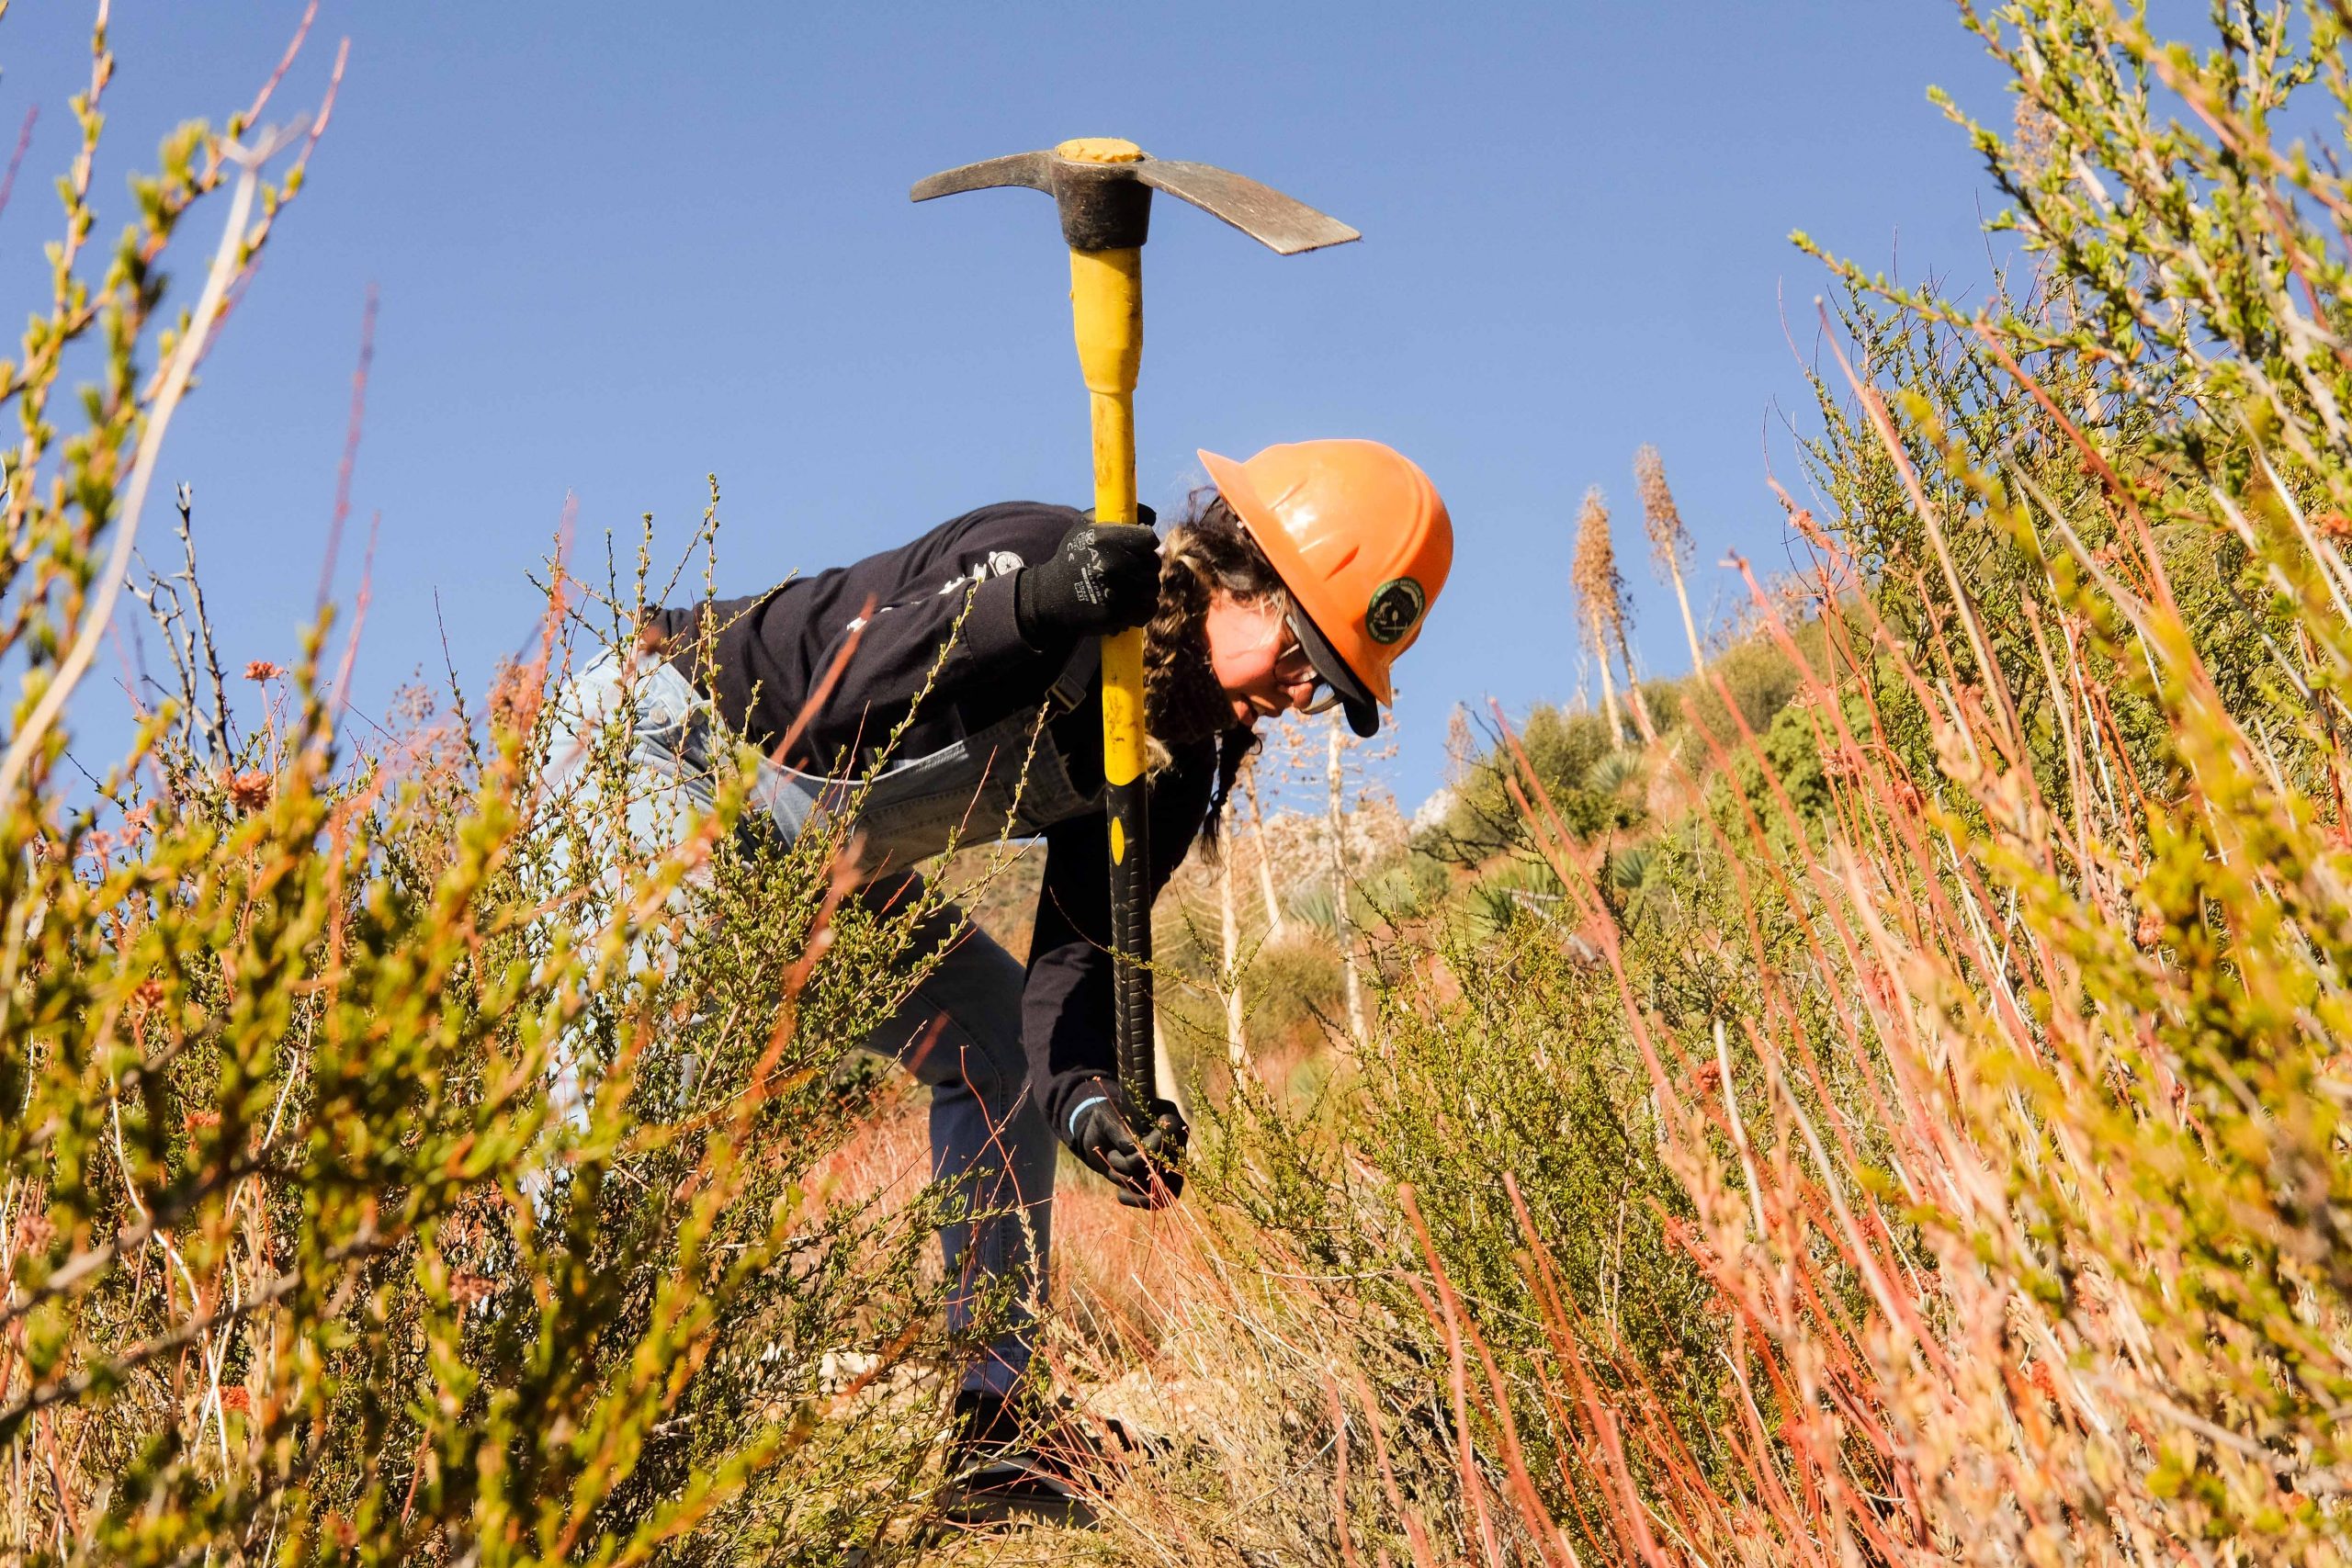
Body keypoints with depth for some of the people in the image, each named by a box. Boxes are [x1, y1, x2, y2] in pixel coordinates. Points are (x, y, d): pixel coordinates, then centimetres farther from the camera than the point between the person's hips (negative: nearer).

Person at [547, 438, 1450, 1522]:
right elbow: (835, 712, -38)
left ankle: (976, 1430, 7)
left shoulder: (1180, 752, -6)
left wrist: (1084, 1094, -30)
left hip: (814, 855, 8)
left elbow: (1079, 945, -11)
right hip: (664, 751, -8)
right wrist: (1030, 607, -49)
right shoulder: (1036, 555, -29)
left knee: (1002, 1049, 6)